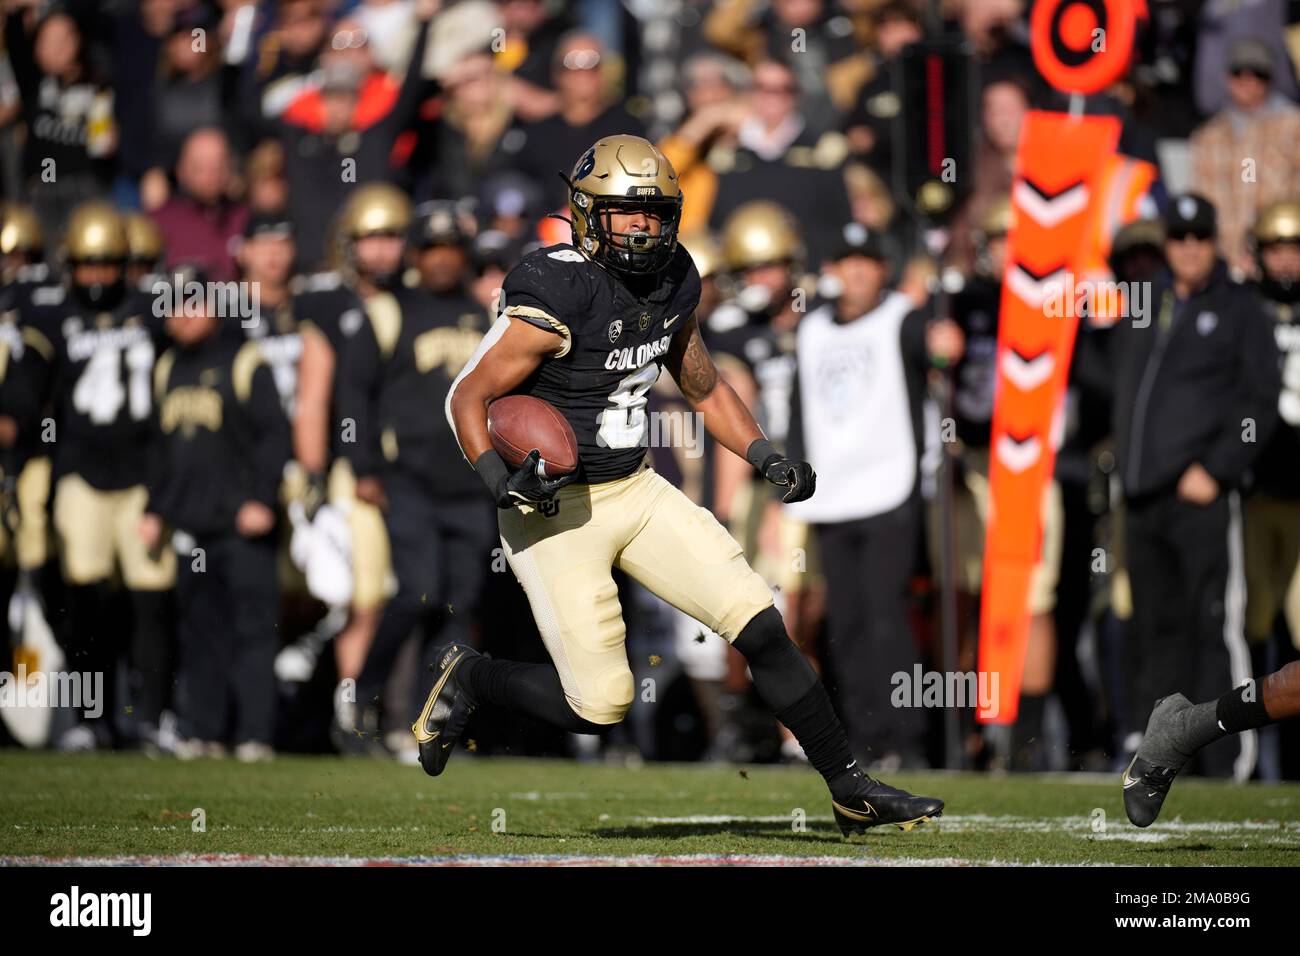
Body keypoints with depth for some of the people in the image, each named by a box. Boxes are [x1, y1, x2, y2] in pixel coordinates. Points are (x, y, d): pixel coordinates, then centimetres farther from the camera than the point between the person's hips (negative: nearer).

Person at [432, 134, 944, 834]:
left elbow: (705, 389, 18)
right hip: (556, 510, -7)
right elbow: (468, 397, -15)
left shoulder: (671, 286, 2)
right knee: (598, 708, -7)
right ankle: (471, 680, 20)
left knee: (760, 626, -2)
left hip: (636, 489, 7)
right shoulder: (556, 301, -21)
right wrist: (500, 481, -28)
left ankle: (850, 790, 7)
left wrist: (767, 458, 5)